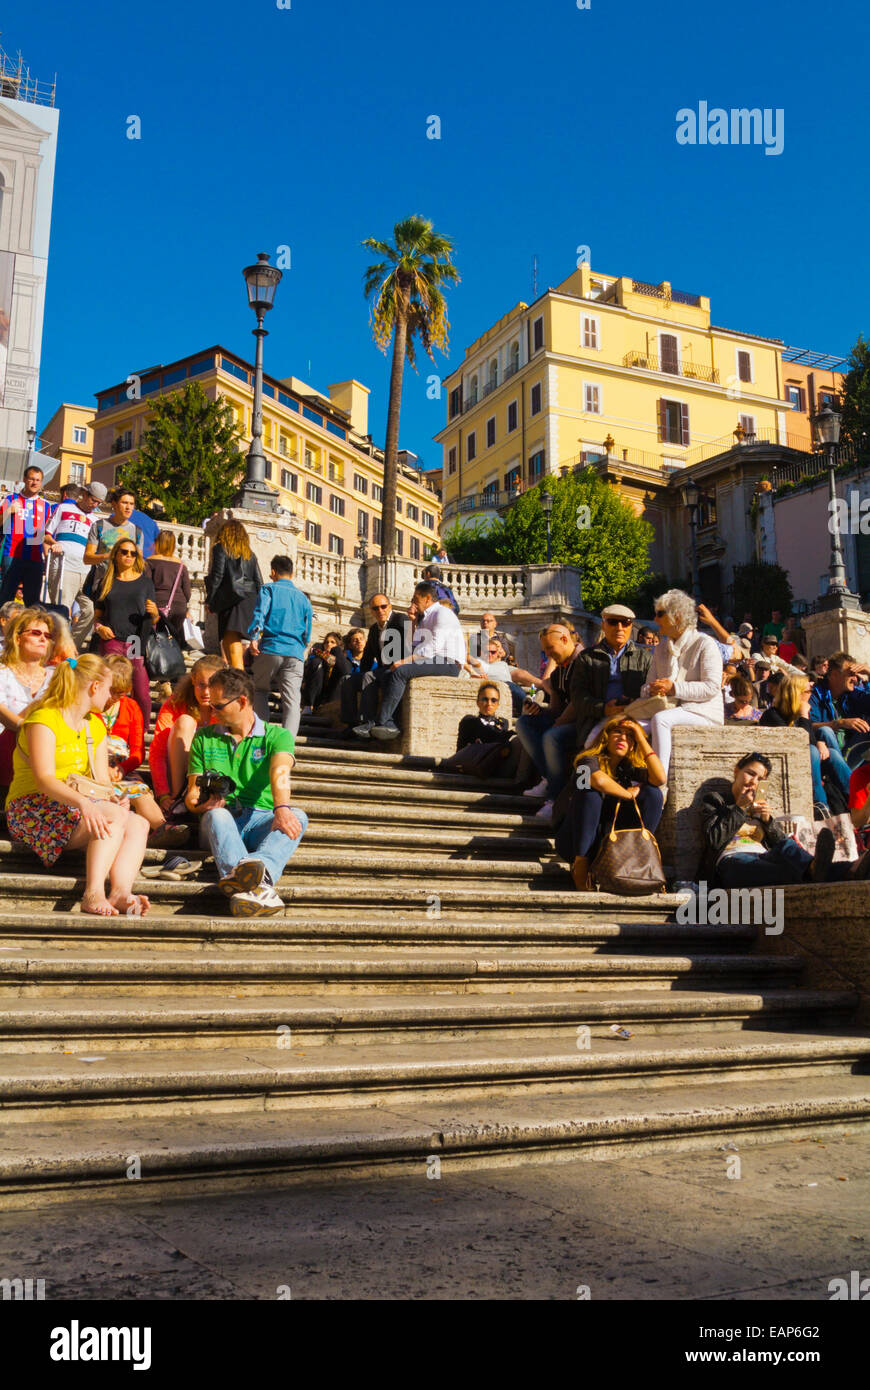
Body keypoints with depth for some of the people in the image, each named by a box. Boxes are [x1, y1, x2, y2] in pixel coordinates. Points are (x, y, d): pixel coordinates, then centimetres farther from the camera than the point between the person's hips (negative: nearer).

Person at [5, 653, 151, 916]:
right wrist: (82, 802, -39)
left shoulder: (96, 727, 18)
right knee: (115, 815, -31)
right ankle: (93, 893, -41)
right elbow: (44, 779, -22)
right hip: (32, 808, -8)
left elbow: (101, 780, 11)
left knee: (138, 824, -19)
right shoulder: (44, 719, -9)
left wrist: (116, 798, -13)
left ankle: (120, 892, -39)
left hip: (76, 805, 8)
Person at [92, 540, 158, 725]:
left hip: (138, 642, -1)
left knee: (142, 693, -10)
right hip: (112, 642, 1)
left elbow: (154, 619, 14)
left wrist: (154, 613, -8)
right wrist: (99, 627, -1)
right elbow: (97, 615, 20)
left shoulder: (145, 581, 14)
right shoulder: (107, 583, 17)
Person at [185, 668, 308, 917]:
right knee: (217, 813, -35)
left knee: (298, 816, -33)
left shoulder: (277, 735, 8)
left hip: (262, 820, -1)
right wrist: (199, 805, -14)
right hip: (223, 820, 1)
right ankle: (259, 886, -63)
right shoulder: (204, 738, 18)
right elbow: (192, 792, 13)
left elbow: (280, 771, -14)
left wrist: (281, 808, -36)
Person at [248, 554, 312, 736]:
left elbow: (260, 613, -10)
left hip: (271, 648, -2)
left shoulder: (269, 589, 7)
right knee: (292, 700, -4)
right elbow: (307, 631, 20)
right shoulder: (303, 598, 18)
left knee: (260, 690, 18)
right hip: (296, 654, 2)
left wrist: (254, 638, -18)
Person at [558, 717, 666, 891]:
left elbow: (660, 779, -14)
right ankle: (581, 863, -28)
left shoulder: (629, 769, 8)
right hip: (576, 842, -4)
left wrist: (642, 738, -10)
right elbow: (599, 780, -32)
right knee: (589, 788, -27)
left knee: (652, 792, -9)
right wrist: (628, 795, -15)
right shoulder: (590, 760, -6)